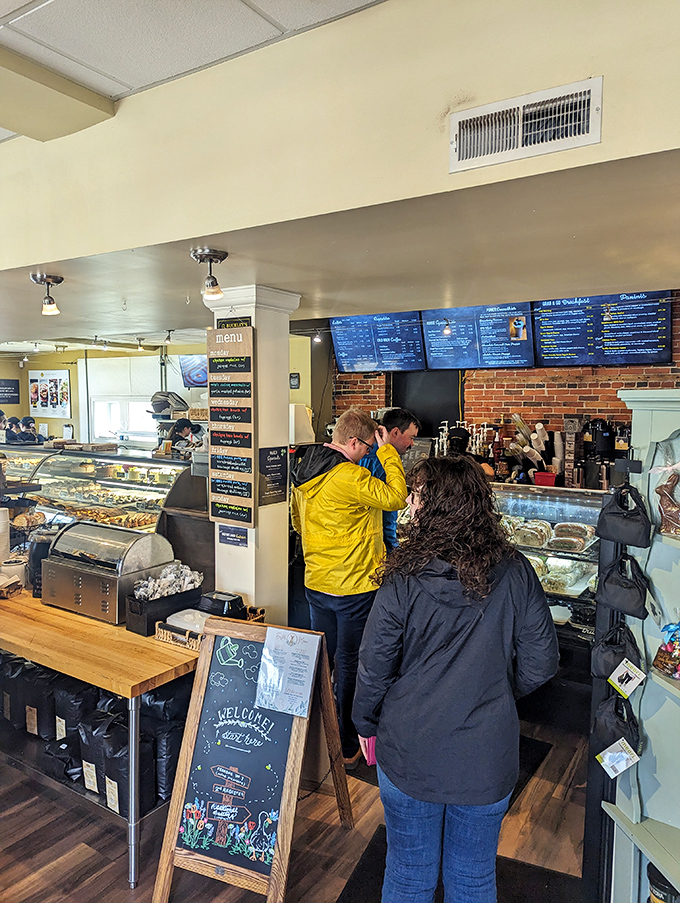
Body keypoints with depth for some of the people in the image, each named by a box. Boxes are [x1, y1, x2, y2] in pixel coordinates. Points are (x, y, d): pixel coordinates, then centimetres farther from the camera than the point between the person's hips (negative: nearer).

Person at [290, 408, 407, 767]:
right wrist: (387, 452, -9)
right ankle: (346, 747, 22)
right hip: (353, 586, -8)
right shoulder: (350, 477, -23)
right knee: (348, 664, 7)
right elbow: (394, 497, -16)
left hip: (315, 583, 8)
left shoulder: (302, 471, 4)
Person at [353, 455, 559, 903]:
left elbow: (374, 668, -11)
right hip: (487, 757, 2)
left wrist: (365, 724, 8)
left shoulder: (403, 581, -19)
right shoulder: (515, 573, -14)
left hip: (409, 754, -1)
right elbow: (541, 662, -5)